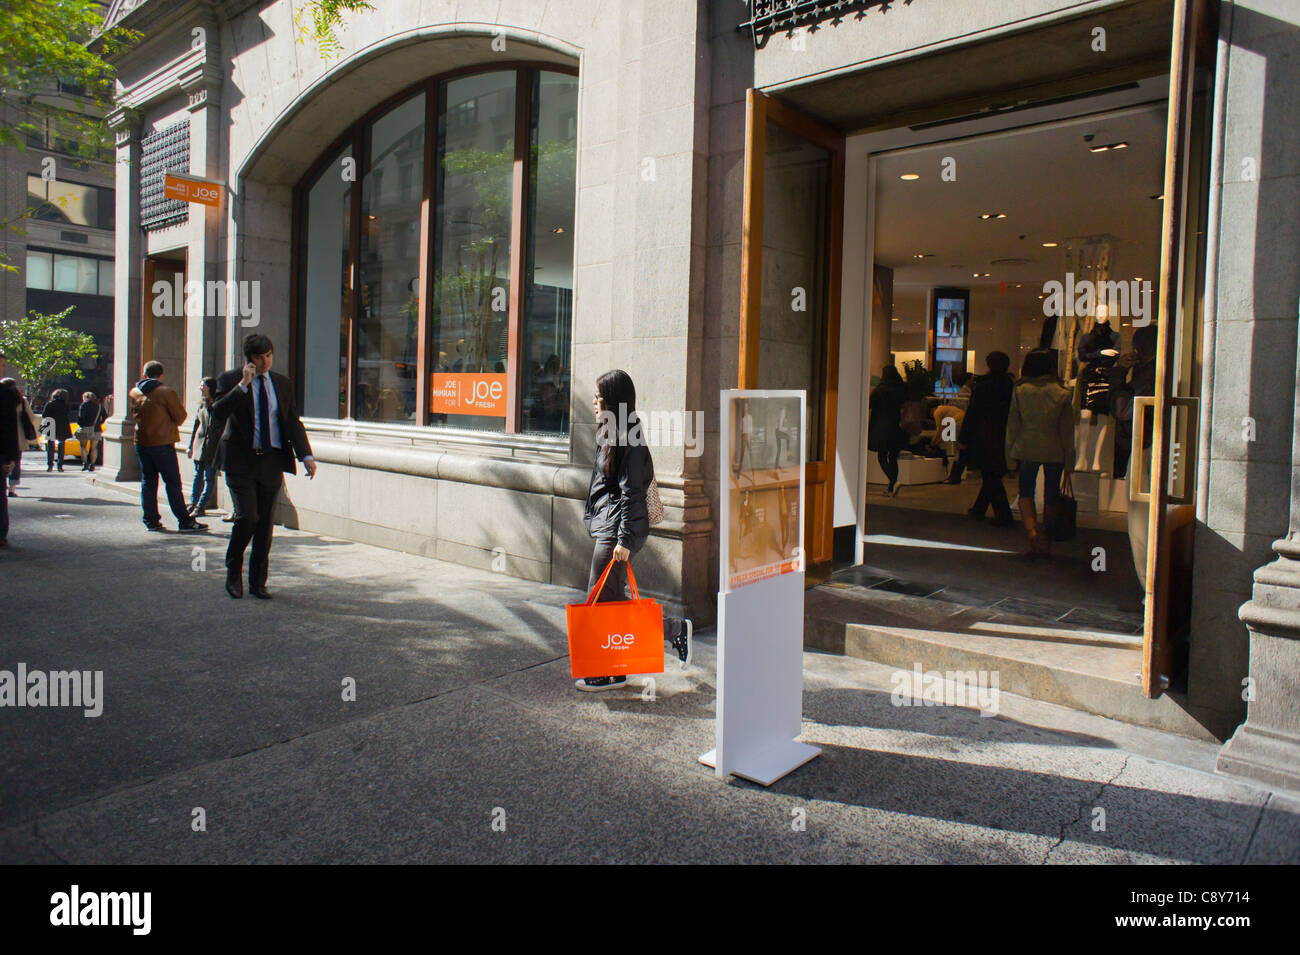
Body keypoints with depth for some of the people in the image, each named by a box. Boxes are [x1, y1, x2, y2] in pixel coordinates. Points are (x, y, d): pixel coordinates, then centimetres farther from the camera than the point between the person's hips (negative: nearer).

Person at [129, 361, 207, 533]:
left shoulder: (134, 392, 7)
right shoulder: (166, 392, -10)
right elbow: (180, 416, -6)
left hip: (141, 443, 5)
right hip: (162, 442, -5)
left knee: (147, 482, 11)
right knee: (173, 482, -3)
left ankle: (150, 520, 11)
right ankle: (184, 521, -3)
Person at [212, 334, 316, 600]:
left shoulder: (282, 383, 11)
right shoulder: (230, 380, 1)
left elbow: (293, 422, 10)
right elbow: (218, 412, -14)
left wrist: (306, 455, -2)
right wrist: (243, 385, -21)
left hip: (272, 461, 3)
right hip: (241, 461, -3)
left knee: (266, 523, 5)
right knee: (246, 517, -14)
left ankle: (258, 582, 16)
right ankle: (233, 570, 12)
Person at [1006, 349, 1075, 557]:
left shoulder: (1020, 391, -5)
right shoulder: (1062, 394, -5)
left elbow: (1012, 424, -1)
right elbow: (1067, 430, -2)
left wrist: (1010, 450, 9)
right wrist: (1069, 461, 3)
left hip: (1027, 449, 0)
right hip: (1055, 451, 0)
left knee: (1026, 493, 11)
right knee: (1051, 496, 11)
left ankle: (1032, 530, -13)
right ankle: (1046, 544, 17)